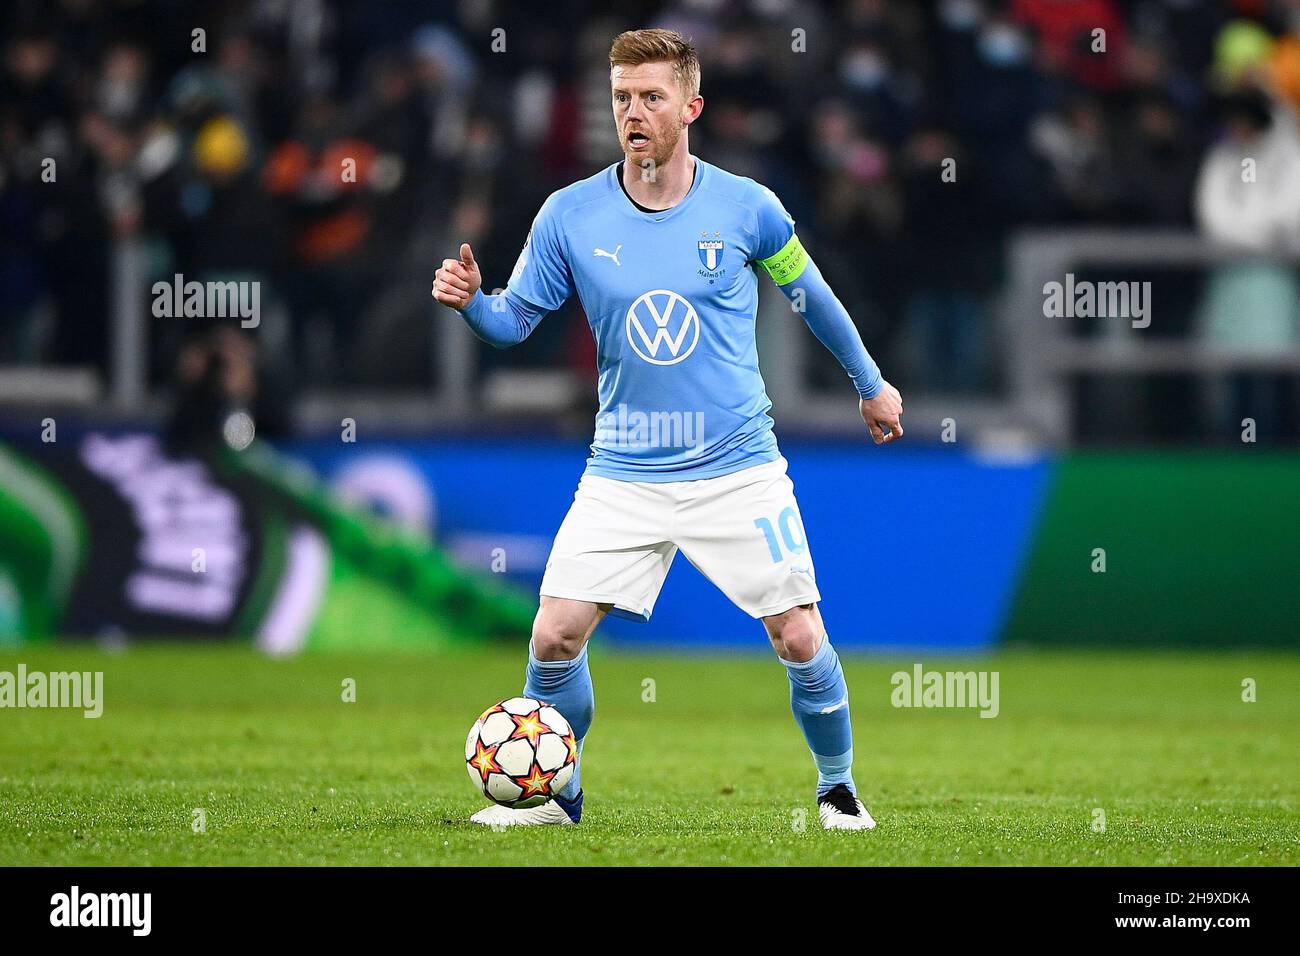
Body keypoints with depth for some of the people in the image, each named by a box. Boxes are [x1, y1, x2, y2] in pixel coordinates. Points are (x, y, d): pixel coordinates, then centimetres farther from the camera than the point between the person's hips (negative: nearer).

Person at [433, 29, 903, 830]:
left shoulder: (746, 208, -5)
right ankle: (554, 793, 15)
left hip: (739, 470, -1)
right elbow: (515, 321, 2)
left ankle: (839, 789, 18)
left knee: (802, 641, -6)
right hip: (624, 475, 1)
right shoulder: (570, 216, -4)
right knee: (554, 638, -8)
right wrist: (472, 302, -20)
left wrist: (871, 382, 23)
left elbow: (810, 294, 12)